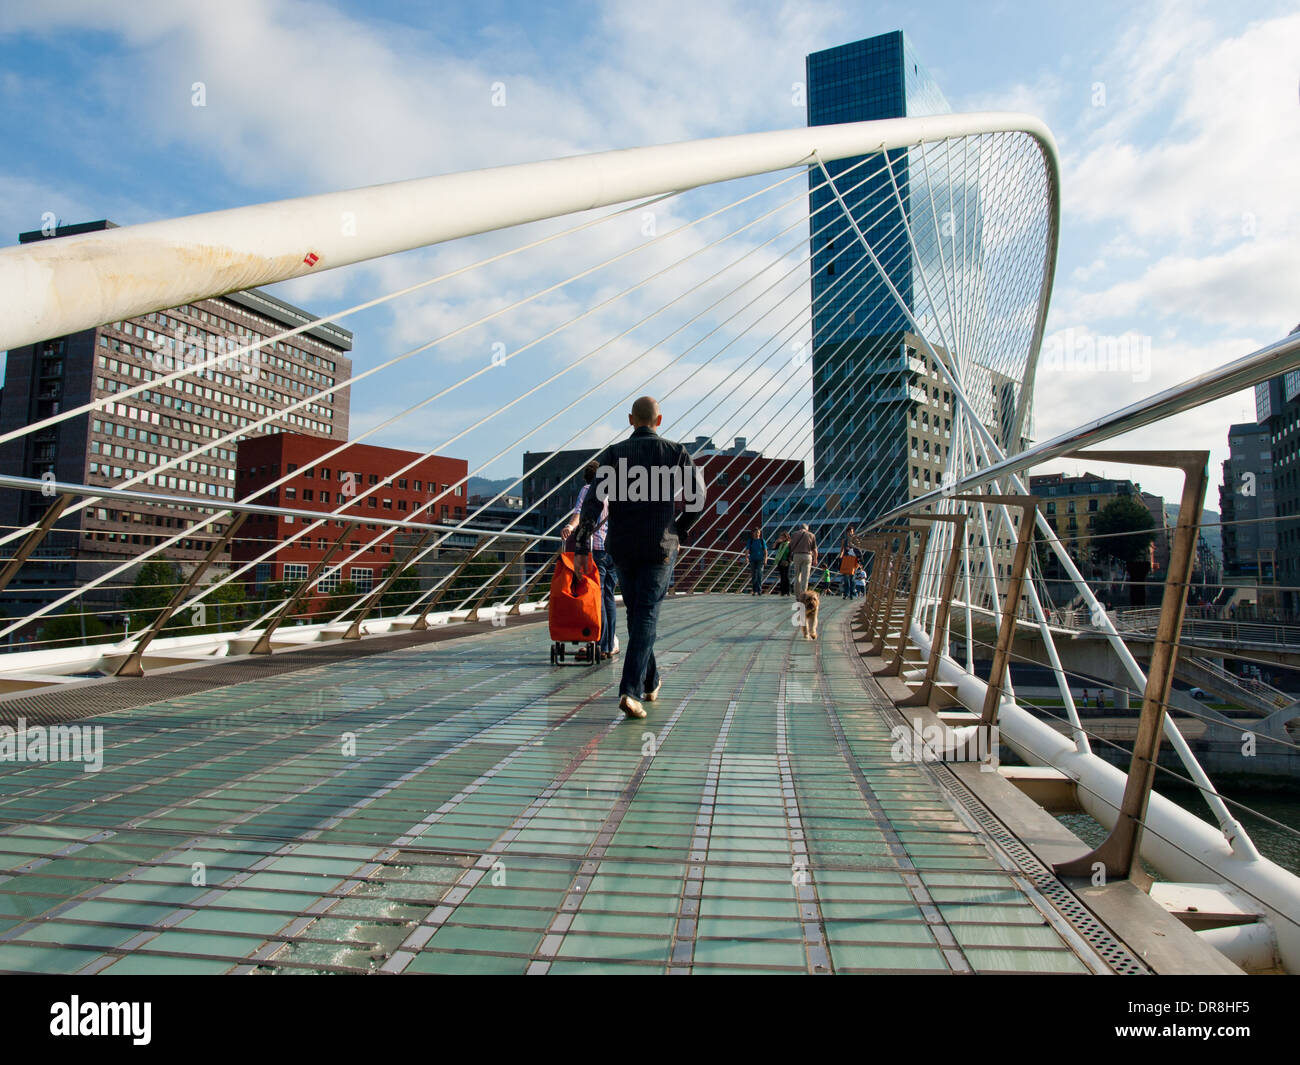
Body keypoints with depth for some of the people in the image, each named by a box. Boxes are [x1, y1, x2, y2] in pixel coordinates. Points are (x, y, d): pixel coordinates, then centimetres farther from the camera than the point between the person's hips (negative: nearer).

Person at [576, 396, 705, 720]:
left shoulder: (613, 454, 1)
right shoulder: (676, 453, 1)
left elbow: (593, 501, -10)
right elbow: (696, 498, 0)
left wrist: (582, 547, -11)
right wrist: (680, 532, 14)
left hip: (622, 547, 2)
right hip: (660, 547, -2)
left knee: (635, 613, 17)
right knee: (646, 616, -2)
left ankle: (651, 682, 32)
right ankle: (630, 691, -15)